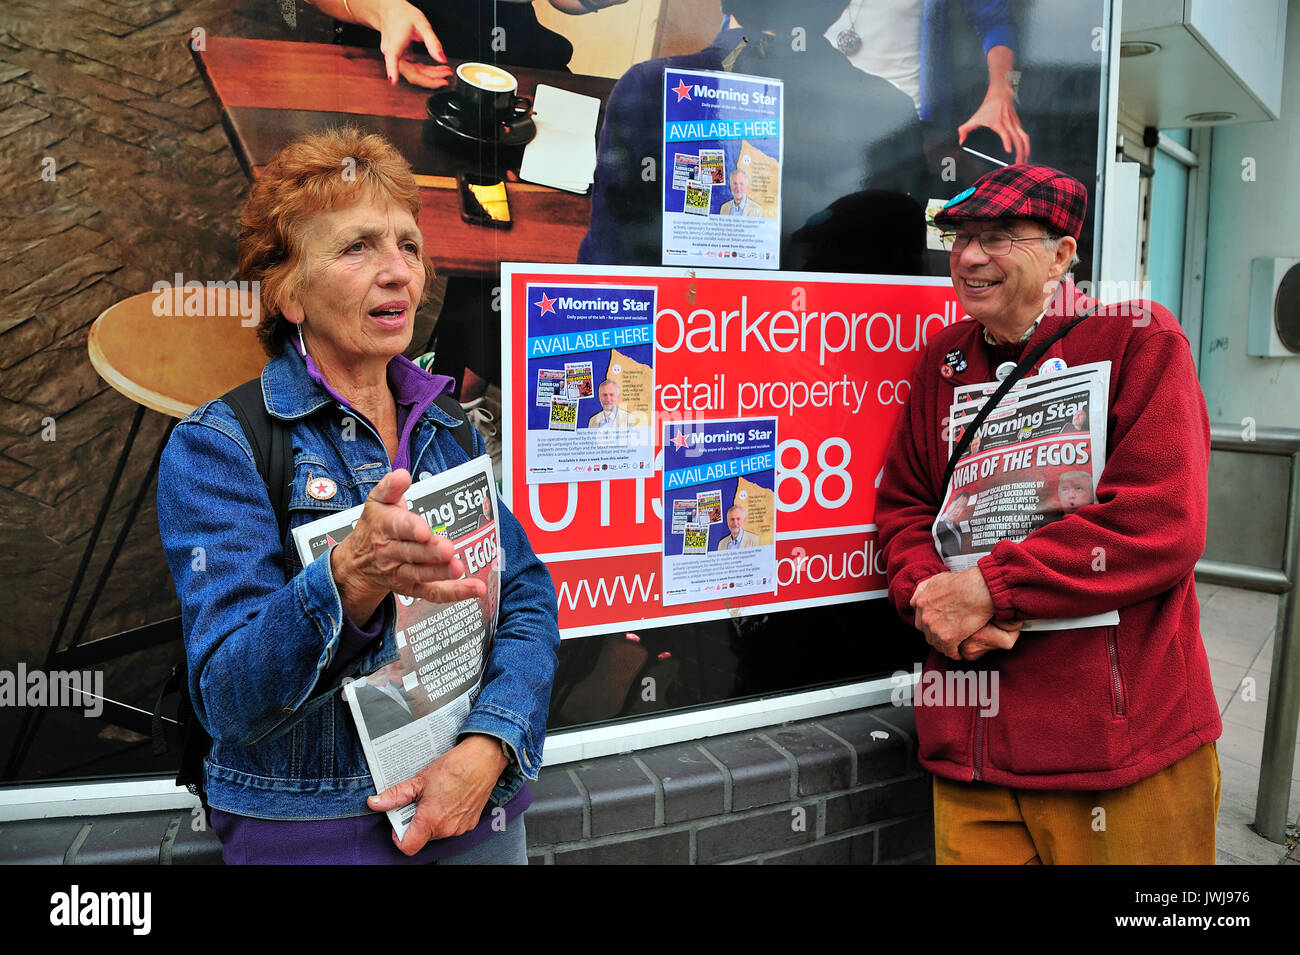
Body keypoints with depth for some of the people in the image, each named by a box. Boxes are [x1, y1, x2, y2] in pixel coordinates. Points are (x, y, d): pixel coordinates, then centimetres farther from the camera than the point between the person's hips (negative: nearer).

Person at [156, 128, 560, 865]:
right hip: (312, 831, -3)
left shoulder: (450, 427, 4)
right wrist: (352, 578, -36)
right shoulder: (217, 446, -11)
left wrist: (489, 745, -19)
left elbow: (528, 598, -2)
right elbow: (227, 696, -18)